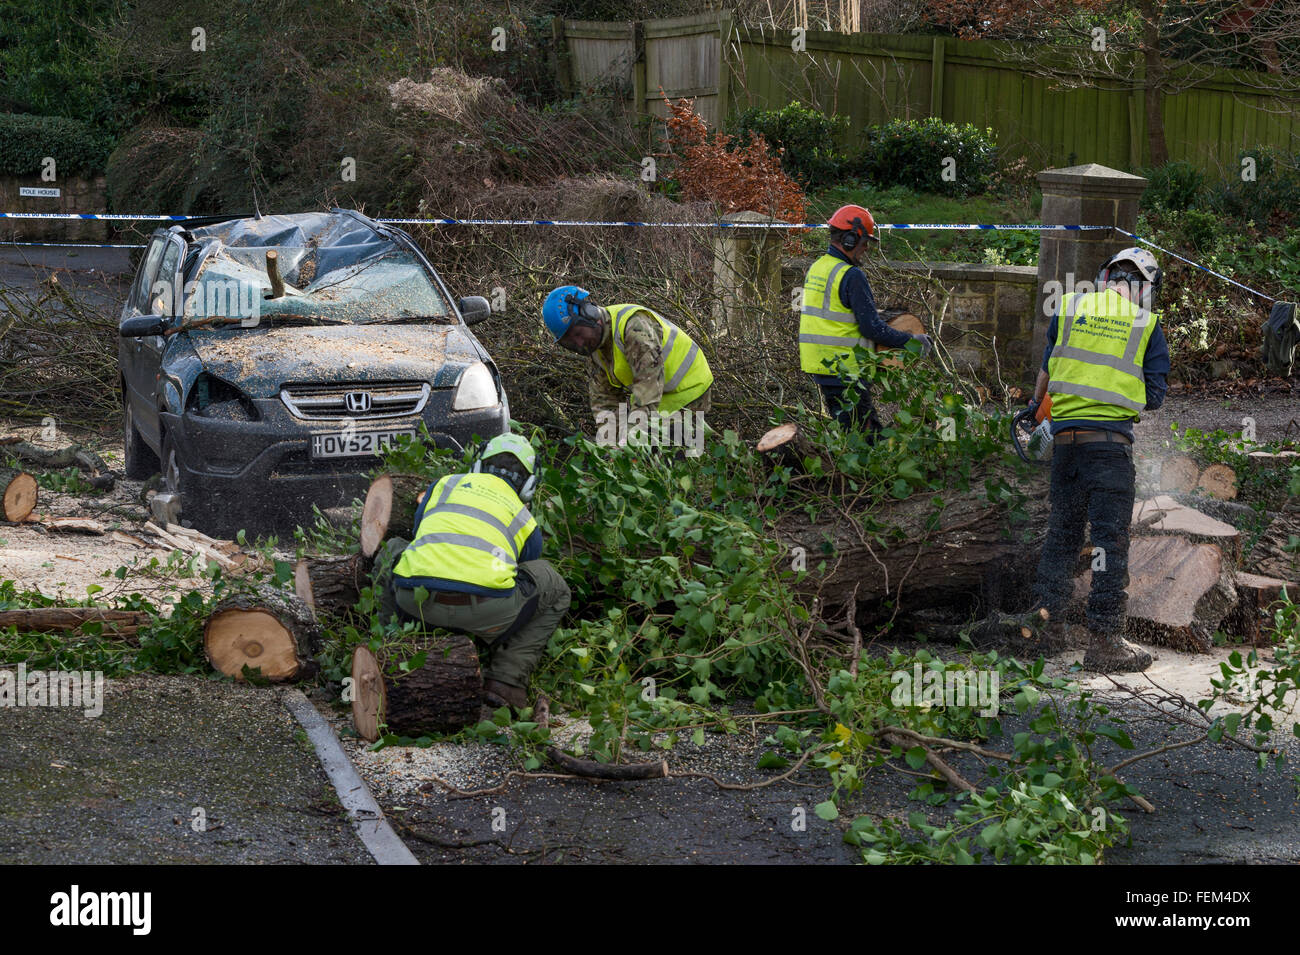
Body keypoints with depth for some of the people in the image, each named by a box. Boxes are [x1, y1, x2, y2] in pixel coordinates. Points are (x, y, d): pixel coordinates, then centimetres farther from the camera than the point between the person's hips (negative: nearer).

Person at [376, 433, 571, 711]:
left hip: (415, 603, 2)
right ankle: (505, 680, 11)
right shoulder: (527, 523, 26)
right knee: (555, 591, 27)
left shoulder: (445, 484, 30)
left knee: (394, 550, 38)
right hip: (483, 612, -2)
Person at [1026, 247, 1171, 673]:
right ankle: (1104, 639, -5)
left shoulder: (1069, 308, 8)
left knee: (1062, 529, 16)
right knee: (1111, 537, -2)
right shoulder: (1146, 325, 1)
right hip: (1110, 437, -4)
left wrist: (1036, 404, 37)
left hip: (1064, 434, 4)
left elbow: (1047, 367, 19)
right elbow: (1154, 397, 2)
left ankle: (1050, 624, 20)